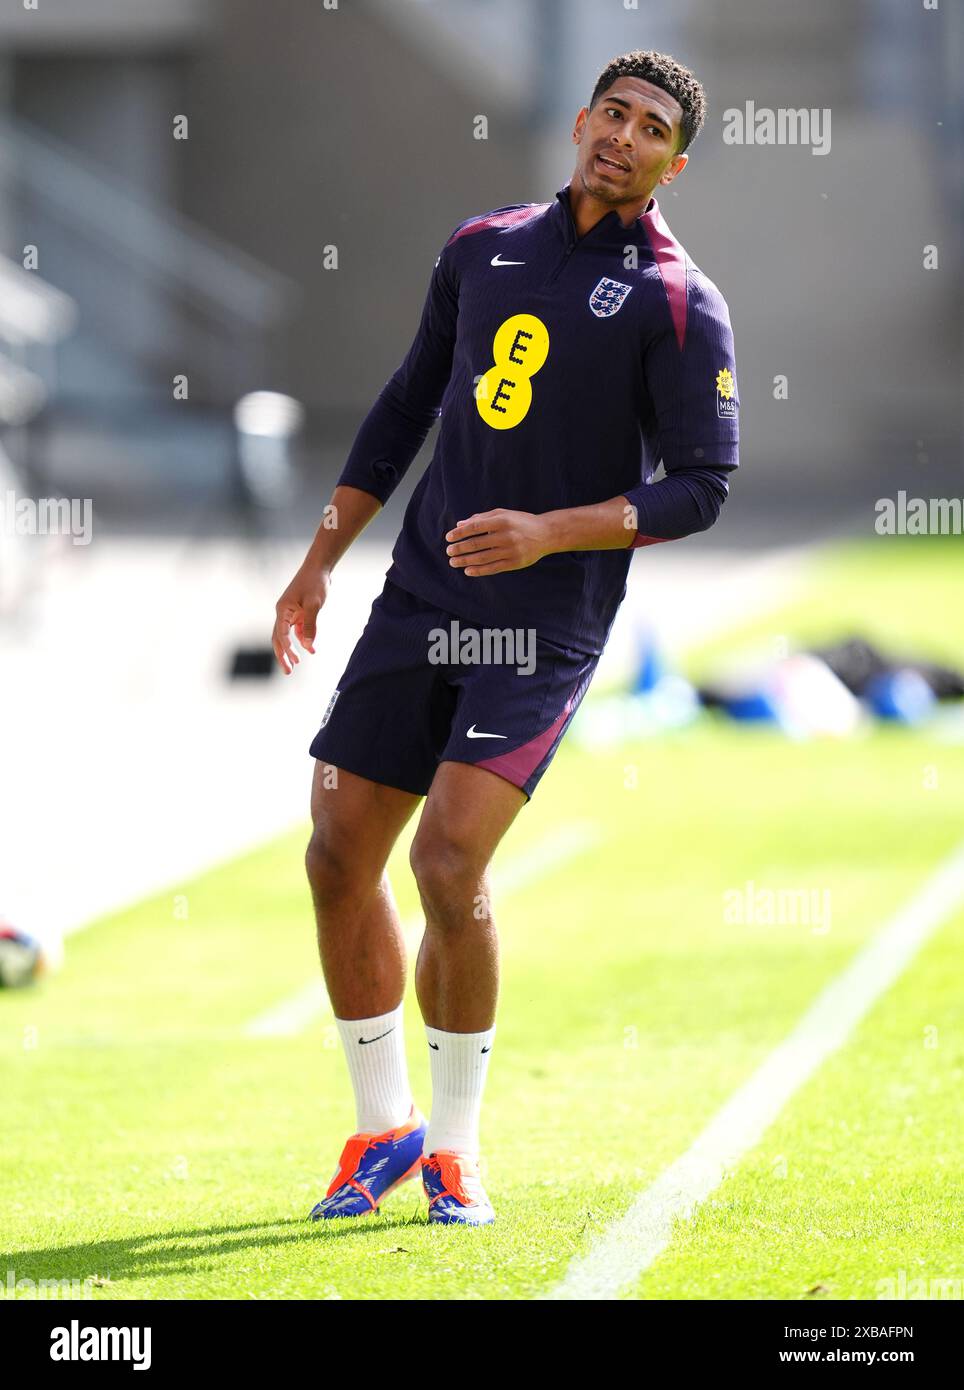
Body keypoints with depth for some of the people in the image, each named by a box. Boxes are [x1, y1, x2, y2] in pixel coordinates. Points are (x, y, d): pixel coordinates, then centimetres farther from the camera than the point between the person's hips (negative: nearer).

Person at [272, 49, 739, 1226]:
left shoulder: (679, 306, -6)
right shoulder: (484, 247, 10)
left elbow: (700, 486, -10)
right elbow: (407, 406, 18)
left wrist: (551, 532, -22)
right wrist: (320, 561, 17)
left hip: (544, 625, -5)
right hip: (419, 594, 5)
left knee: (449, 864, -17)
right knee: (339, 856, 3)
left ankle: (454, 1145, 2)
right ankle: (383, 1127, 20)